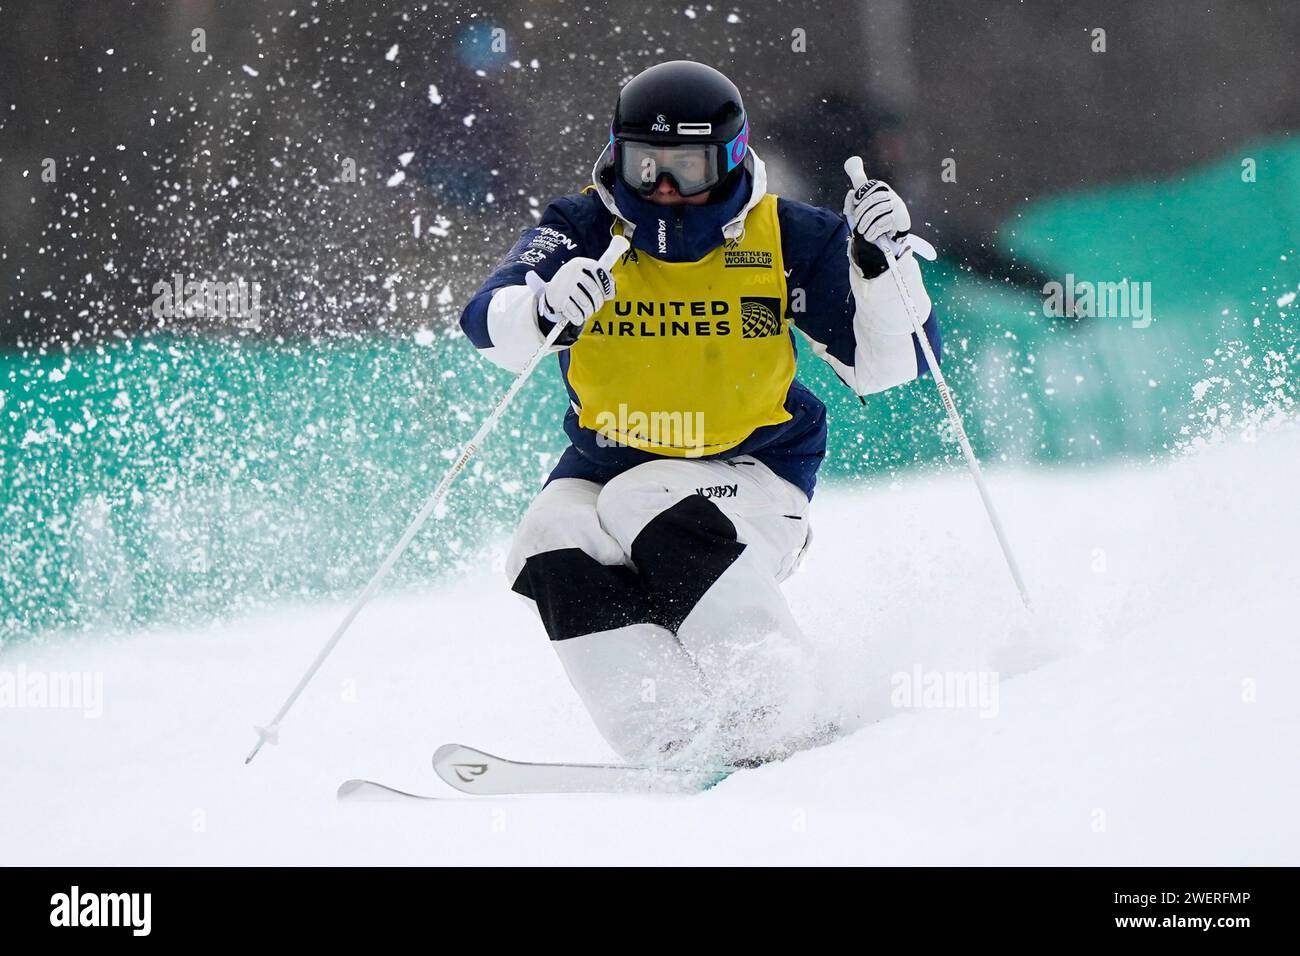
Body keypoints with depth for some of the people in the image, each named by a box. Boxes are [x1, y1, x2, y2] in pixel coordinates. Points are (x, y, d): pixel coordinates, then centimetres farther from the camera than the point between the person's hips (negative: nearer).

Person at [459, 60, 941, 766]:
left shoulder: (785, 238, -5)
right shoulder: (585, 230, -3)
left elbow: (888, 367, -7)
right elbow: (490, 321, -21)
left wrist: (883, 263, -24)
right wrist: (545, 305, -45)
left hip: (750, 473, -3)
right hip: (609, 462, 3)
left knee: (644, 506, -33)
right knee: (553, 549, -27)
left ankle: (784, 721, -35)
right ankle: (672, 744, -34)